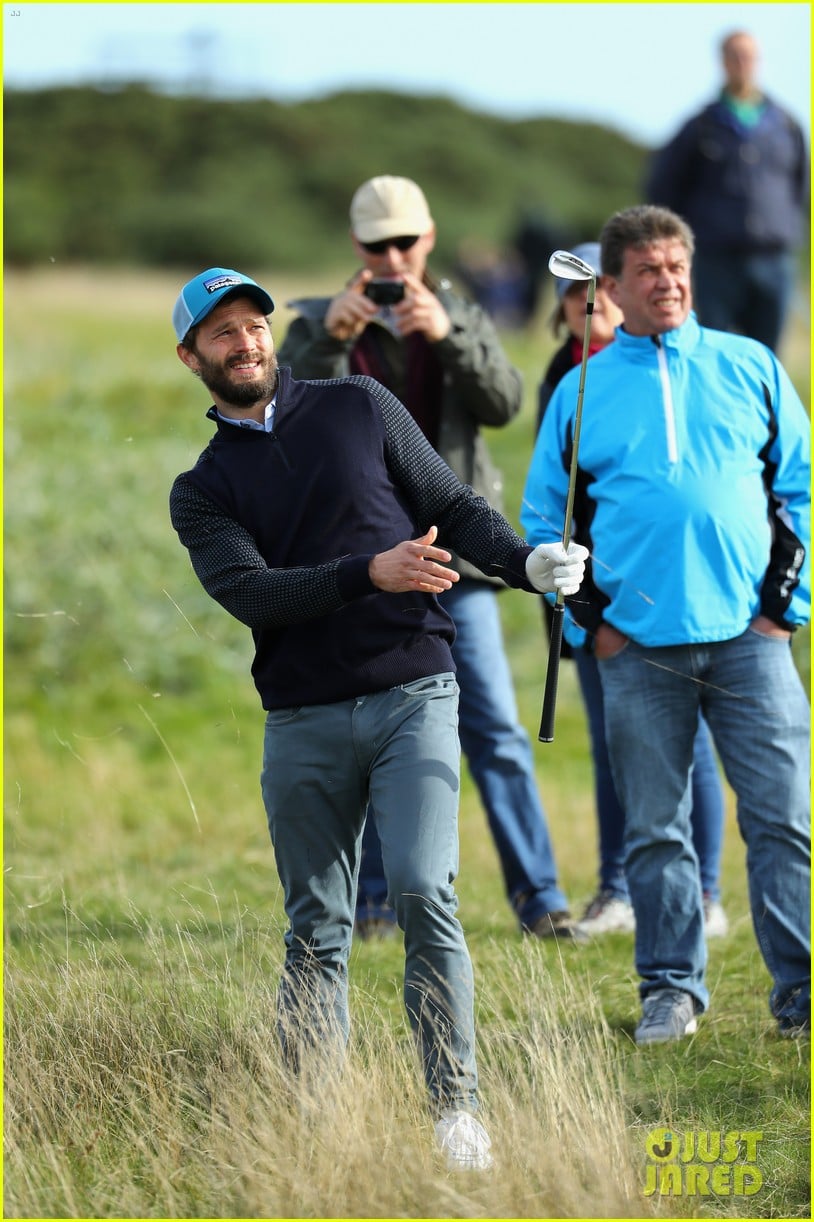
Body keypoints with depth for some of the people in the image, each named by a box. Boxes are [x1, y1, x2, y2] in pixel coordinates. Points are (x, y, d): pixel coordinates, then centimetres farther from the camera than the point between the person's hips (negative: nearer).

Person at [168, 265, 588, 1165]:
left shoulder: (360, 408, 11)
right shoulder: (202, 491, 8)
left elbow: (452, 507, 11)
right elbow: (248, 591, -8)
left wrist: (527, 561, -9)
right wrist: (370, 573, -22)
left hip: (412, 693, -1)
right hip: (304, 721, 1)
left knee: (425, 895, -14)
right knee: (315, 929, 3)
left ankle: (455, 1107, -11)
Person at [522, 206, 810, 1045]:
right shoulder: (580, 391, 9)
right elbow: (544, 517, 13)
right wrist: (590, 621, 2)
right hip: (638, 650, 1)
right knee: (655, 830, 4)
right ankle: (671, 987, 15)